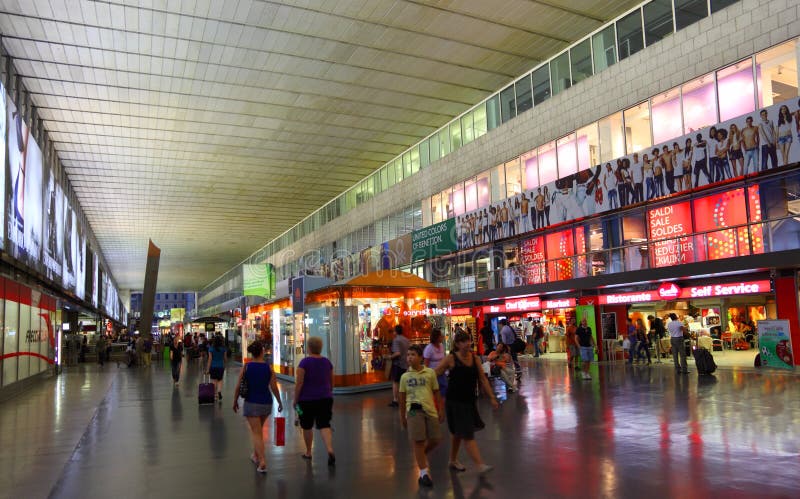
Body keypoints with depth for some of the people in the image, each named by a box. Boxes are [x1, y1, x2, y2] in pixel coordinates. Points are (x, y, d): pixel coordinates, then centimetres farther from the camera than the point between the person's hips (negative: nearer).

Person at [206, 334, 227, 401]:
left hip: (213, 367, -1)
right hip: (221, 366, 1)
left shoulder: (211, 349, -9)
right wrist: (224, 366, 22)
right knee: (220, 380, 12)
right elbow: (224, 358, 4)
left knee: (214, 381, 10)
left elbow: (210, 359, -10)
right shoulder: (223, 349, -3)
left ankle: (215, 395, 17)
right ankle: (219, 391, -13)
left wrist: (208, 369, -7)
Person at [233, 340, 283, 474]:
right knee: (259, 430, 25)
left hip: (251, 403, -2)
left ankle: (262, 462, -10)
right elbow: (274, 387, -5)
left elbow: (238, 386, -5)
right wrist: (280, 402, 7)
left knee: (256, 432, 2)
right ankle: (256, 455, 39)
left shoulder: (246, 367, -8)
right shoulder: (268, 367, -6)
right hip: (266, 403, 2)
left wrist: (235, 401, 10)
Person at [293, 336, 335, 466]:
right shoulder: (327, 362, 4)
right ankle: (330, 450, -21)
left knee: (307, 427, 15)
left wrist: (295, 400, -4)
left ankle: (308, 452, 28)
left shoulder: (304, 363, -12)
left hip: (307, 399, -3)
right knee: (324, 425, 0)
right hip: (325, 398, 3)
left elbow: (299, 383, -13)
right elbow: (332, 382, 11)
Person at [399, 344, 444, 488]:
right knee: (418, 441, -3)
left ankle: (422, 455, 35)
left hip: (430, 409, 1)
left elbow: (436, 393, 9)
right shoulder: (405, 376, 6)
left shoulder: (430, 373, 3)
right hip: (414, 410, -1)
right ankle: (424, 473, 8)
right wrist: (402, 416, 15)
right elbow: (402, 397, 13)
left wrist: (440, 410, 8)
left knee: (435, 440, 4)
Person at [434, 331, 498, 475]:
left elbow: (483, 379, 8)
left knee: (458, 433, 19)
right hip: (455, 402, -6)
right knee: (468, 435, -9)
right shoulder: (451, 358, -10)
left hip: (470, 401, 6)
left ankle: (453, 461, 35)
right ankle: (480, 465, -10)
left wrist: (492, 398, 7)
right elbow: (435, 374, -8)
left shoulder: (474, 358, 3)